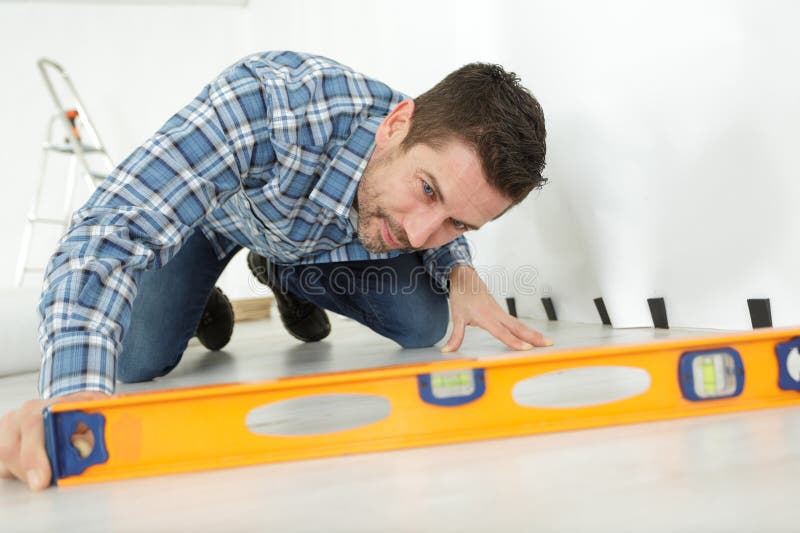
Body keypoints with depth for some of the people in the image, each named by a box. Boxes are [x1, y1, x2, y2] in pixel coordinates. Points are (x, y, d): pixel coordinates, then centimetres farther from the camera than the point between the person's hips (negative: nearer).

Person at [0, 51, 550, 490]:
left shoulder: (447, 158, -31)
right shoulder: (269, 100, -50)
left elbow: (436, 231, -3)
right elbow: (110, 230, -53)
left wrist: (461, 273, -26)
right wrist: (76, 393, -68)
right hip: (205, 203, -3)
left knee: (428, 328, -7)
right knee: (135, 362, -21)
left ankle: (288, 278, 22)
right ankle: (206, 305, 16)